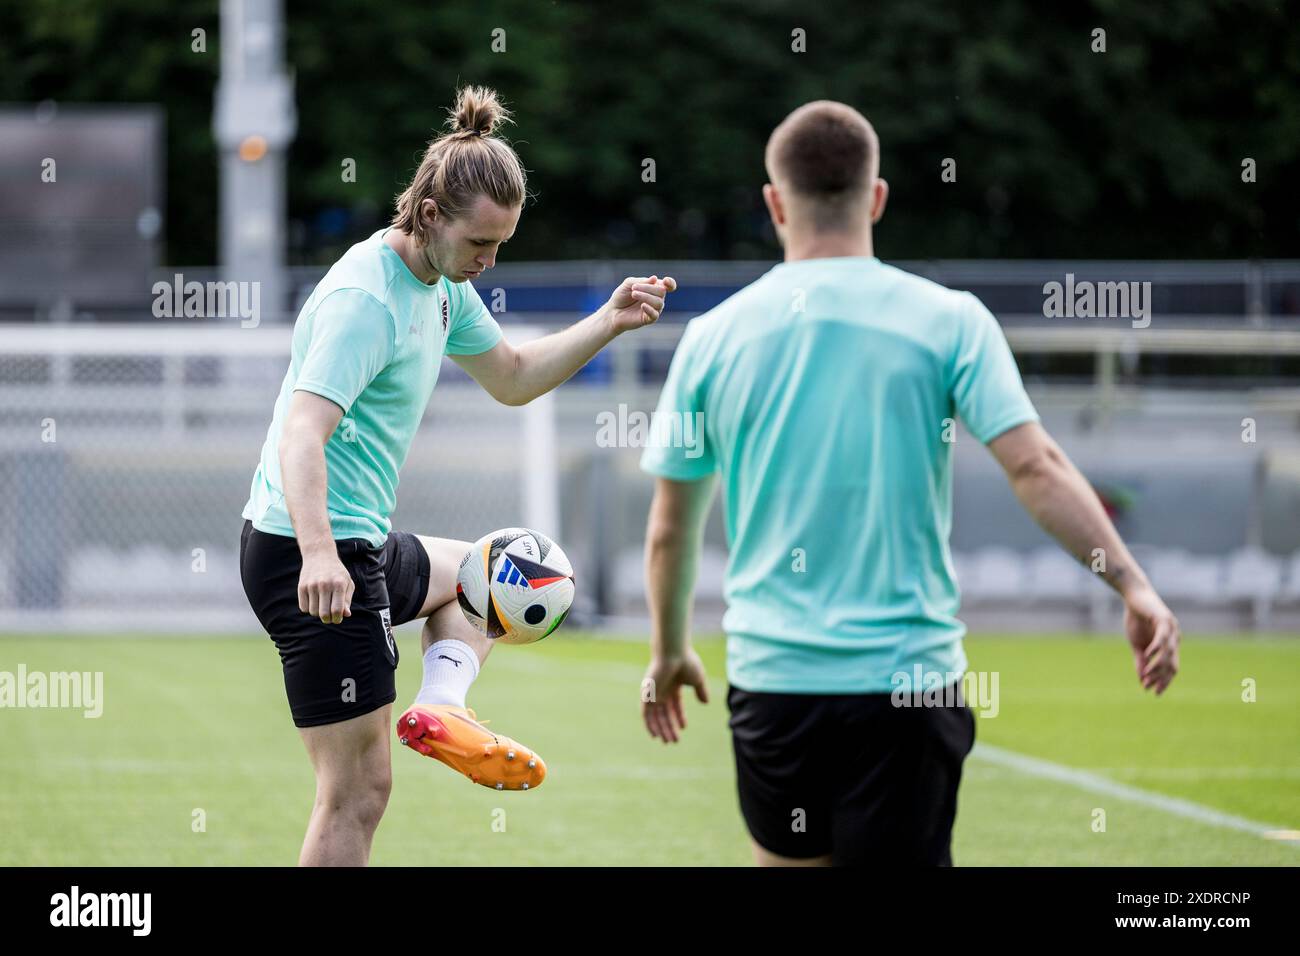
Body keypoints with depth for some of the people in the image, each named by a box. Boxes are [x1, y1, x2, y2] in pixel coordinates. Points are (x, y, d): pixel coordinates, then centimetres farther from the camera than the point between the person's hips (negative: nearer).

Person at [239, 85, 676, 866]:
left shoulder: (444, 286, 9)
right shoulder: (366, 297, -20)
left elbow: (512, 378, 25)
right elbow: (303, 431, -32)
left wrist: (609, 322, 10)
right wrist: (317, 553, -47)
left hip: (355, 545, 10)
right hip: (313, 558, -10)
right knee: (360, 793, -8)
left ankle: (440, 706, 10)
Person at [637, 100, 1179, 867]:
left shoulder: (714, 335, 3)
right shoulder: (948, 321, -3)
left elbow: (671, 530, 10)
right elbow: (1034, 466, -12)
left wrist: (671, 650, 24)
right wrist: (1133, 584, -9)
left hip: (770, 680, 2)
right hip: (905, 683, -2)